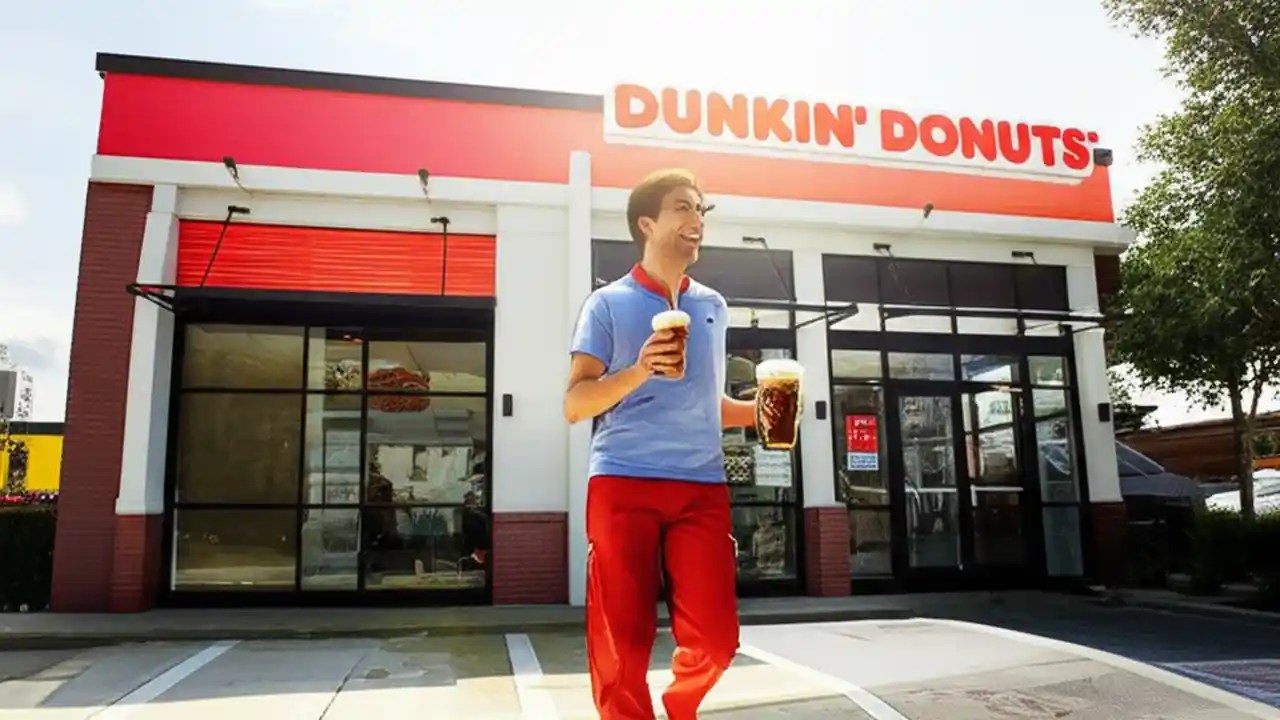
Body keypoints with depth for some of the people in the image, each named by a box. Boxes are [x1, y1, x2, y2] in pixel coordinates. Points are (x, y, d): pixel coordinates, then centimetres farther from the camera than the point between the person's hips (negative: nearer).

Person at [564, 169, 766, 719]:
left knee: (713, 639, 2)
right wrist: (639, 370, -17)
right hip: (623, 484, -3)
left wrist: (756, 411, 8)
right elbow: (574, 405, -2)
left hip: (703, 487, 4)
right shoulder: (608, 304, 4)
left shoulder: (713, 306, 18)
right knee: (621, 645, -2)